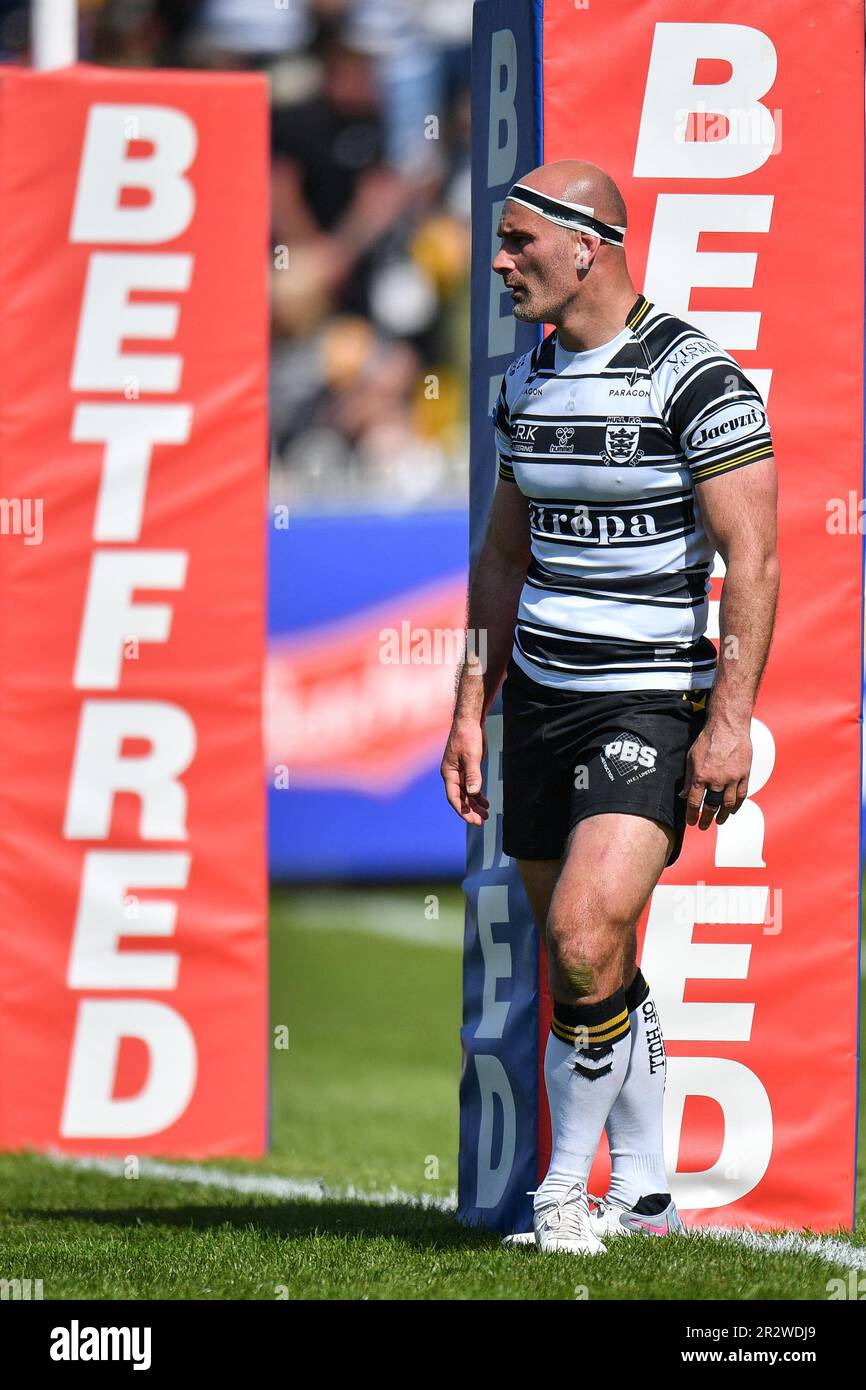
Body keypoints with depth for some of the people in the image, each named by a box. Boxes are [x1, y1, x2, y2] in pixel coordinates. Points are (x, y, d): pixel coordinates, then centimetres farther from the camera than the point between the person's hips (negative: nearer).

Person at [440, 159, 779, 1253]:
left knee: (587, 939, -20)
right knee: (592, 965, 8)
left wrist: (729, 720, -18)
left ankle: (567, 1183, -5)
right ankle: (643, 1193, 18)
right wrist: (471, 709, 15)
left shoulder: (694, 375, -11)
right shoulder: (526, 381, 11)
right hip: (541, 700, 7)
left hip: (653, 702, -7)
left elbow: (752, 558, -13)